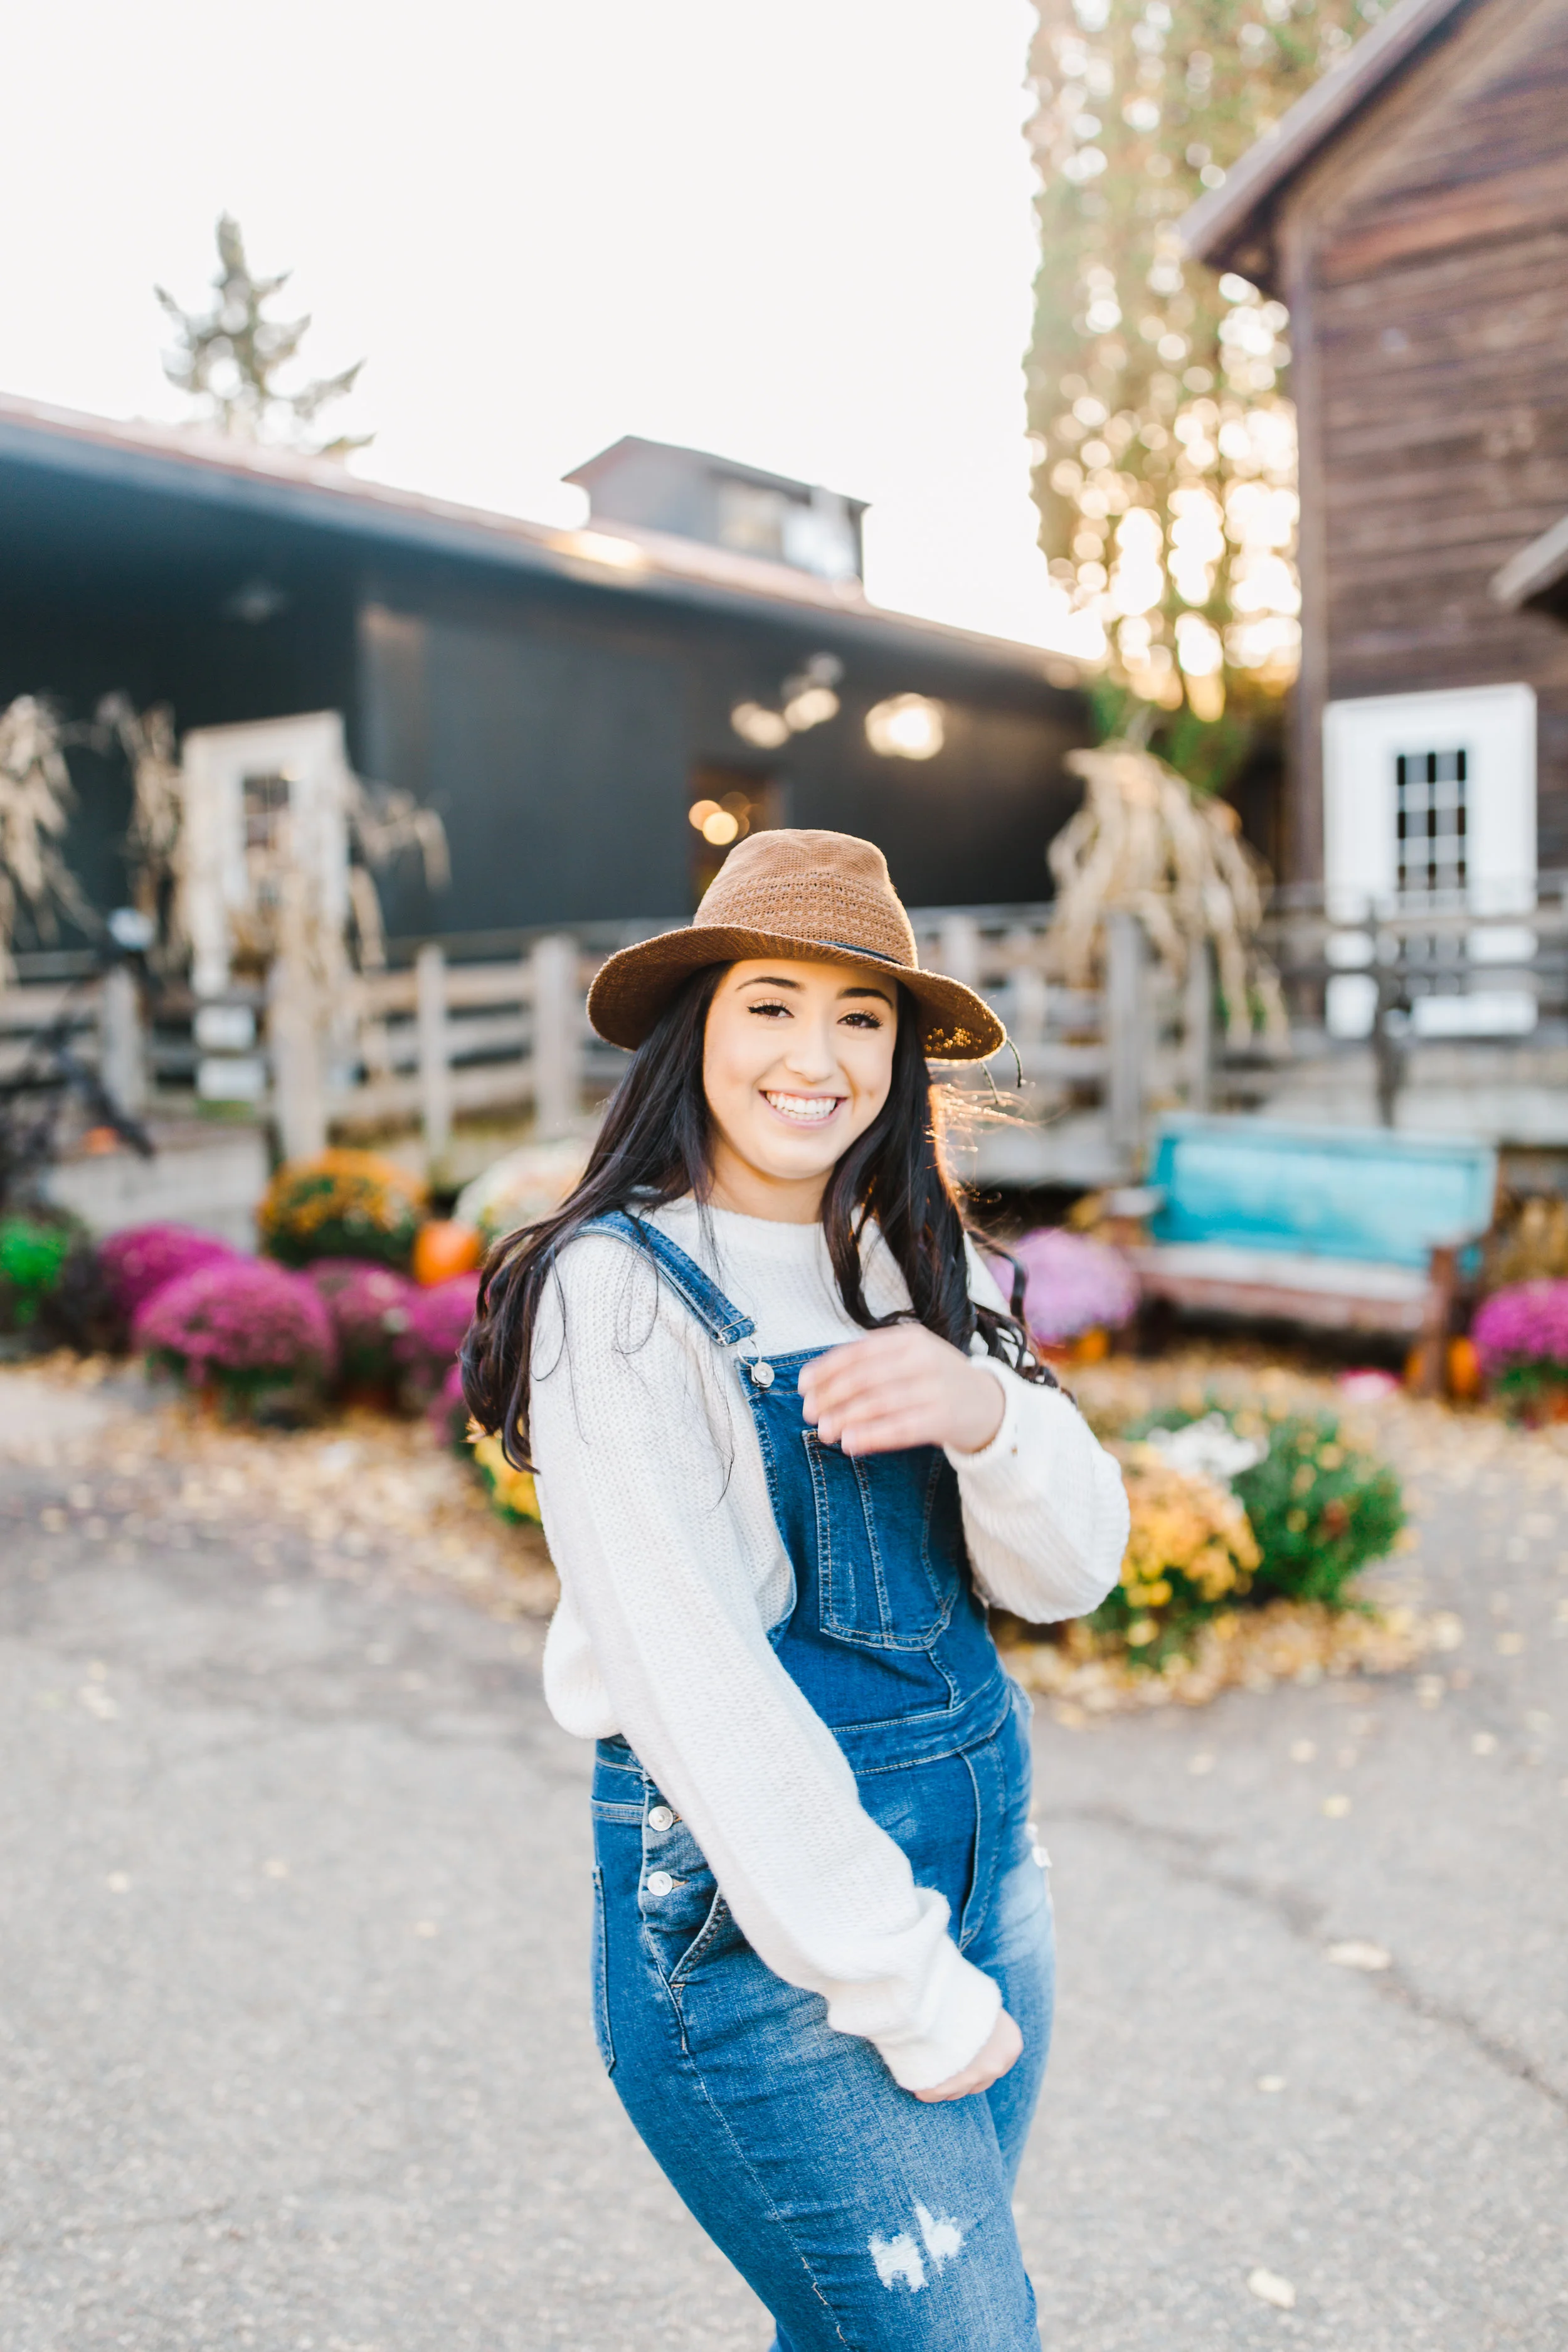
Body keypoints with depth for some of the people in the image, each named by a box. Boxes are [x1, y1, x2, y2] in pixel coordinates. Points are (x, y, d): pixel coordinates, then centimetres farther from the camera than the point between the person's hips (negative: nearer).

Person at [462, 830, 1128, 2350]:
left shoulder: (912, 1269, 8)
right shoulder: (621, 1291, -14)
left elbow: (1069, 1569, 1)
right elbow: (690, 1678, -18)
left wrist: (988, 1410, -21)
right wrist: (910, 1991, -15)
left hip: (977, 1867, 7)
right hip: (757, 1922, -6)